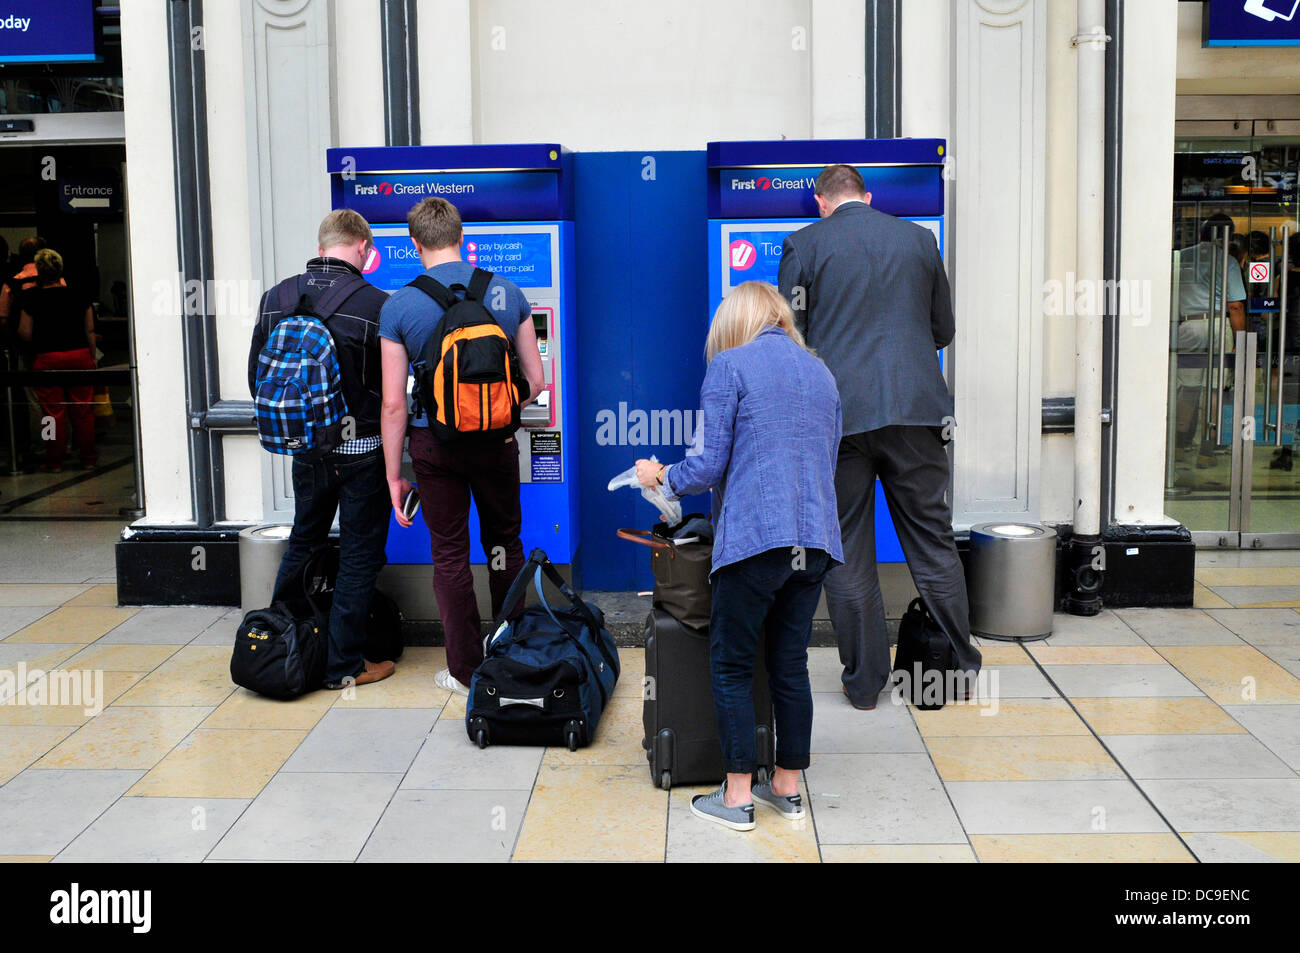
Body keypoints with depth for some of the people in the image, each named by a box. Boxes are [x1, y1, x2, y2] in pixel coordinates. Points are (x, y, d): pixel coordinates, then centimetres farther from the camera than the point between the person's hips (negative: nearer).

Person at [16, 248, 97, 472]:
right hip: (80, 356, 2)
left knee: (53, 412, 3)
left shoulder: (31, 299, -5)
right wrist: (92, 357, 13)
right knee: (83, 409, 9)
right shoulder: (78, 296, 2)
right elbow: (90, 331, 4)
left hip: (47, 359, -2)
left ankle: (54, 461, 9)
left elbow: (25, 333, -3)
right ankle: (88, 457, 15)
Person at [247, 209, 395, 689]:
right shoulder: (375, 304, -15)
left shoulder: (276, 299, 1)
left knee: (302, 544, 21)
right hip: (361, 450, -5)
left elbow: (258, 378, 8)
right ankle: (345, 665, 13)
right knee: (359, 555, 6)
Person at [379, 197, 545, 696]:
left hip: (435, 444, -2)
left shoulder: (400, 306, -8)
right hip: (497, 441, 2)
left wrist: (393, 475, 0)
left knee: (450, 553, 9)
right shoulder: (507, 293, -2)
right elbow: (535, 381, 2)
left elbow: (394, 404, -8)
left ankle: (465, 670, 17)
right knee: (504, 544, 18)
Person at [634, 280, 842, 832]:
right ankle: (787, 787, 22)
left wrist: (660, 477, 11)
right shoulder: (821, 372, 17)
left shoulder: (729, 365, -2)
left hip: (756, 536, -6)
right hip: (817, 536, 6)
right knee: (790, 663, 14)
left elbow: (708, 465, -7)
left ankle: (737, 798, 9)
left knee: (731, 666, 5)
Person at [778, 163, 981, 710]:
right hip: (915, 410, 3)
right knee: (933, 541, 12)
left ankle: (865, 681, 13)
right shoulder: (918, 239, 10)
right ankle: (959, 667, 19)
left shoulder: (803, 246, 1)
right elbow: (943, 330, 17)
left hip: (838, 416, -2)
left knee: (847, 552, 7)